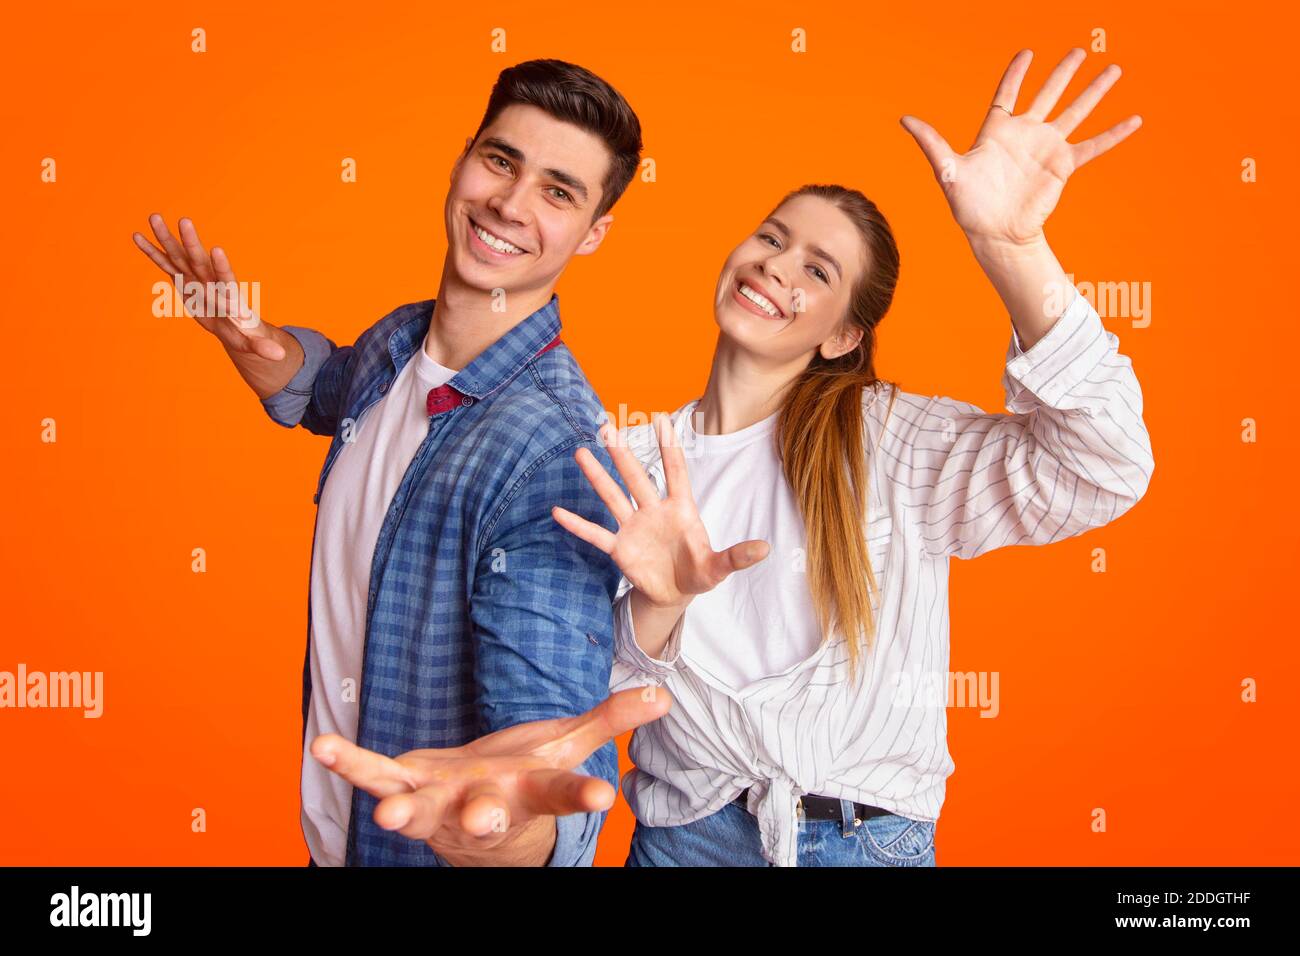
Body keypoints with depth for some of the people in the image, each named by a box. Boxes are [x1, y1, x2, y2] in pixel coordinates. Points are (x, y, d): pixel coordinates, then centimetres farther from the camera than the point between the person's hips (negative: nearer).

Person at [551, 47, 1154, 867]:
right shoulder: (638, 467, -1)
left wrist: (1011, 247, -30)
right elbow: (608, 687, -3)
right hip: (681, 834, 2)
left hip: (865, 837, -1)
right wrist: (655, 607, -25)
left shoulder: (887, 439, -8)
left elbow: (1101, 472, -22)